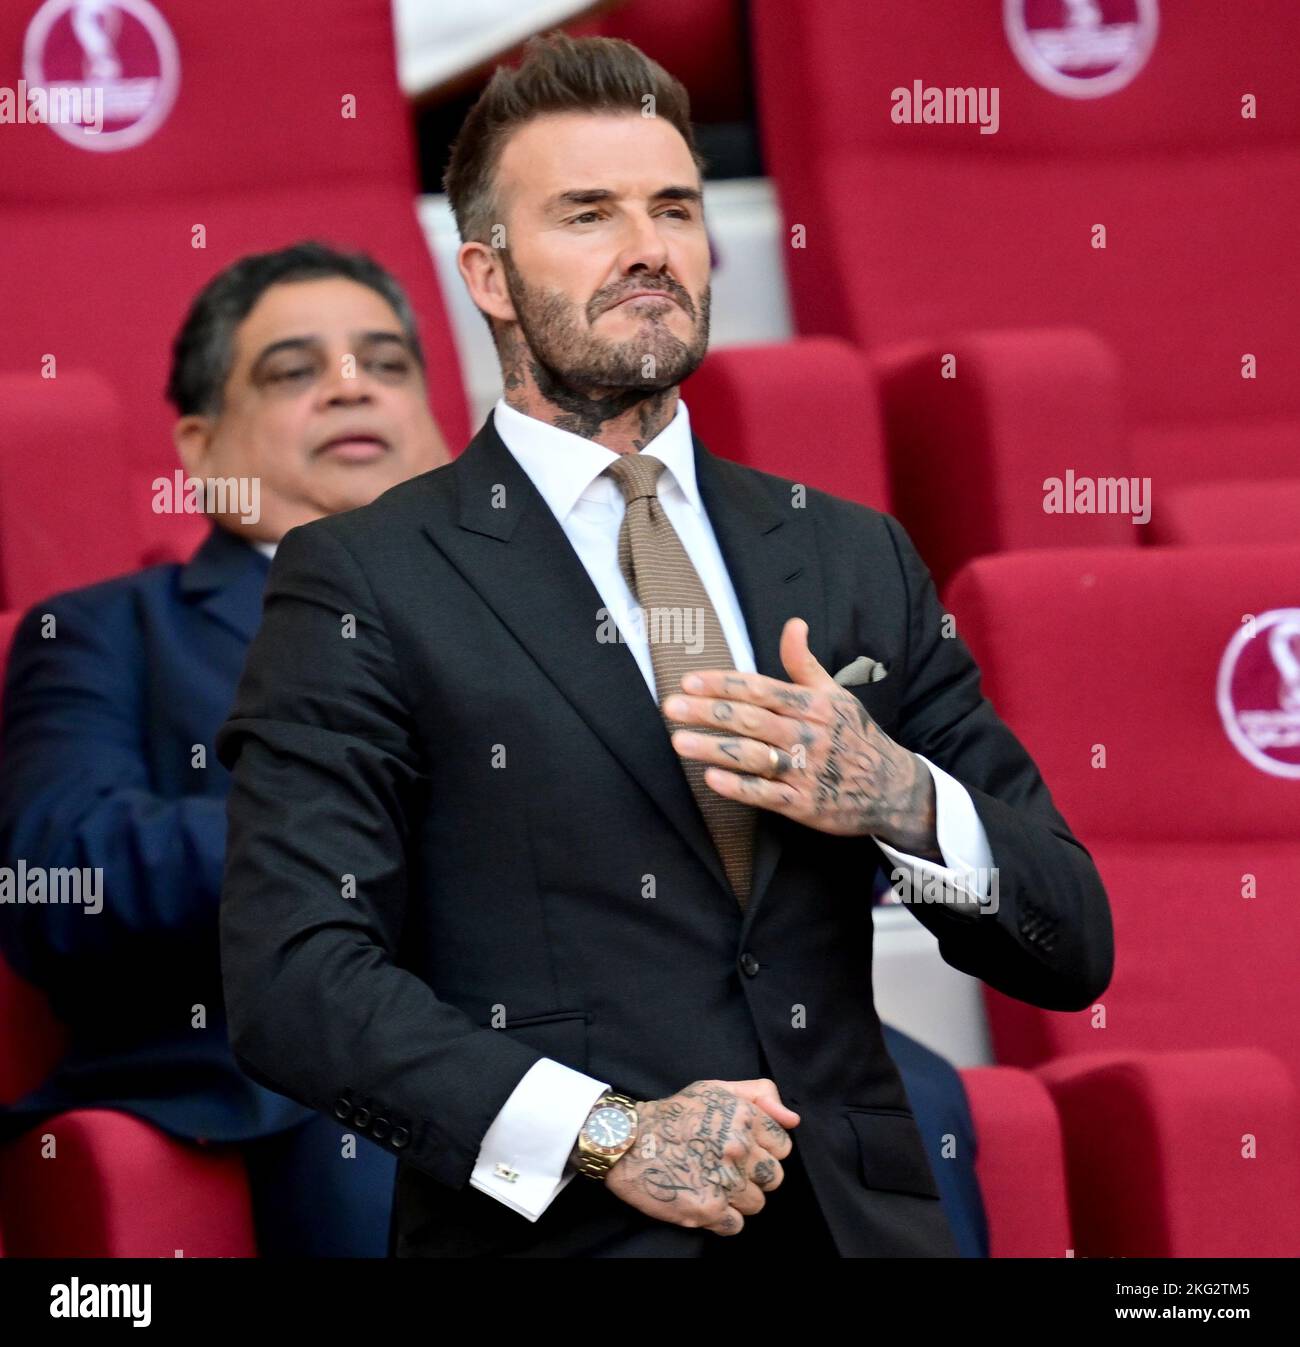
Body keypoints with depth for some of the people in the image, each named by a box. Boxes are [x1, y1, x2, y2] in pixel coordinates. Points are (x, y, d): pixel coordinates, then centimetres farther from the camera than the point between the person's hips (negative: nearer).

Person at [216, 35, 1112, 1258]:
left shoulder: (855, 559, 10)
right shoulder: (362, 585, -3)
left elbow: (1069, 951, 9)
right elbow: (293, 974, -12)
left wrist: (903, 803, -11)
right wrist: (601, 1133, -22)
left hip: (858, 1226, 4)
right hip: (551, 1235, -4)